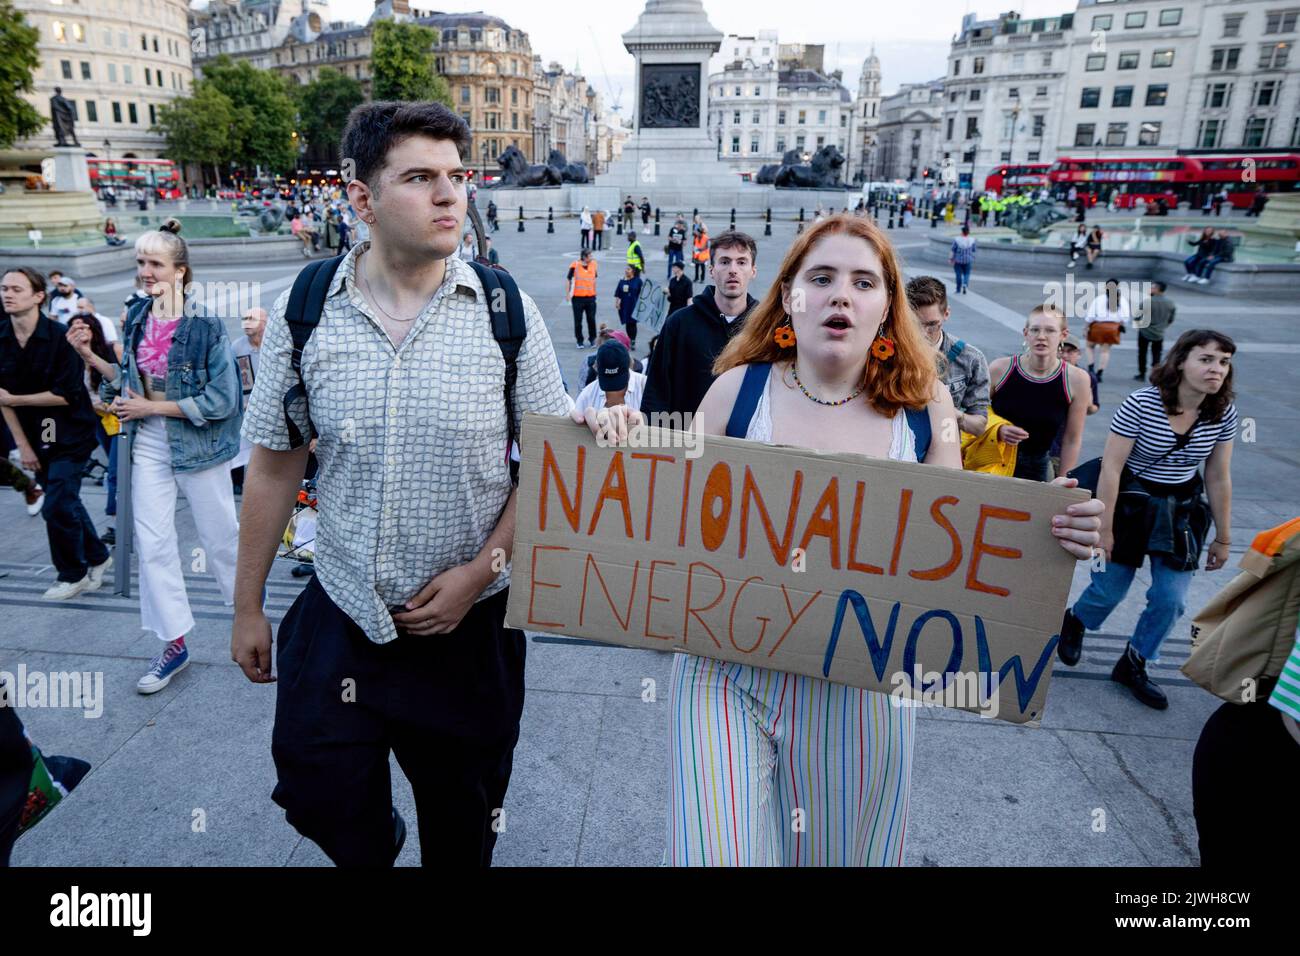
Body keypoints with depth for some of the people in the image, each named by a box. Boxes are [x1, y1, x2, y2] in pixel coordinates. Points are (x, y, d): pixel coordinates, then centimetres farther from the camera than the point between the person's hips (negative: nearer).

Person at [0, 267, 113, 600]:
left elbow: (65, 395, -18)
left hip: (69, 435, -5)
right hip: (34, 436, 6)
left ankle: (73, 574, 13)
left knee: (56, 506, -8)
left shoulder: (59, 337, -17)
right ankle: (97, 556, 34)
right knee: (65, 501, 14)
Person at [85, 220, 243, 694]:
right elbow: (131, 381, 12)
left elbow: (221, 401, -19)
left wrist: (151, 407, -16)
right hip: (148, 445, 6)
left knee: (220, 537, 8)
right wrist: (90, 355, 0)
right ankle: (174, 644, 18)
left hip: (199, 445, -5)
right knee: (151, 544, 6)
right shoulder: (137, 318, 2)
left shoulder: (206, 324, -16)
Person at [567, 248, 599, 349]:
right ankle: (580, 341, 16)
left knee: (591, 319, 3)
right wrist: (568, 293, -7)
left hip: (590, 297, 3)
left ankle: (592, 339, 18)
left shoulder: (593, 264, 4)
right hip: (578, 297, -3)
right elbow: (570, 279, -2)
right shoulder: (575, 265, -8)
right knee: (578, 320, 4)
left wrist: (594, 292, 20)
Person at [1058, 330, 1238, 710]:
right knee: (1110, 589, 4)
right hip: (1131, 504, -4)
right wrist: (1104, 528, -17)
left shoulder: (1223, 415, -6)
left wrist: (1222, 538, 8)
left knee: (1170, 600, 2)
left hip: (1181, 513, 4)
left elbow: (1219, 478, 3)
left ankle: (1133, 665, 25)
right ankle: (1074, 622, 39)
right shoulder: (1141, 405, -21)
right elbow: (1111, 468, -19)